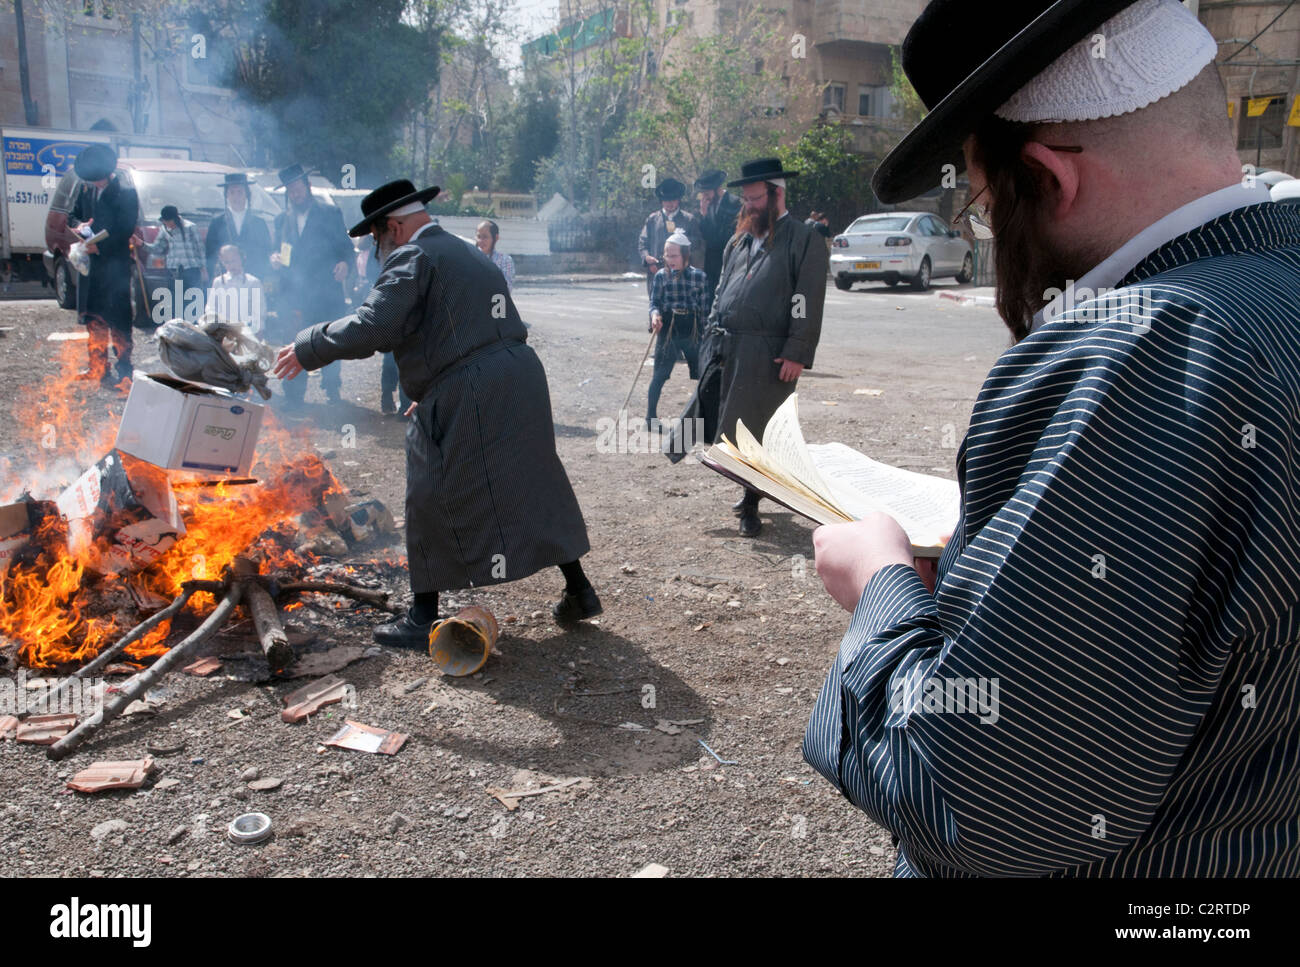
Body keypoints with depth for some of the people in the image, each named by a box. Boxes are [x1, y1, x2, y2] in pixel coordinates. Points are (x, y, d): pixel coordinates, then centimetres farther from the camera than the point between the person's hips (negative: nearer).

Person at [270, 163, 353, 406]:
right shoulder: (281, 219, 18)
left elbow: (345, 246, 4)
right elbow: (278, 252, 21)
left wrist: (344, 262, -16)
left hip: (325, 293, -3)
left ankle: (333, 392, 14)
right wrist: (275, 259, -2)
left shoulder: (330, 213, 7)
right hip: (292, 296, 3)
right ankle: (293, 401, 8)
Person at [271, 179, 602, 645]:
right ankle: (578, 589, 23)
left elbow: (373, 327, -16)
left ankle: (425, 618, 12)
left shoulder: (413, 257, -5)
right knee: (535, 484, 17)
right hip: (521, 376, 9)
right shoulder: (471, 255, 24)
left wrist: (309, 349, -5)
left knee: (432, 502, 3)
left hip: (465, 394, -9)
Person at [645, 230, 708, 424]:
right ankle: (650, 417, 10)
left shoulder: (699, 276, -1)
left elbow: (704, 307, 2)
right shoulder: (661, 275, 0)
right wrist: (655, 314, -21)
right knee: (659, 375, 0)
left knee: (702, 373, 7)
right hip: (668, 329, -1)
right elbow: (654, 302, 1)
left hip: (692, 330, 1)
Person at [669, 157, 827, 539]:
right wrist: (711, 335, 15)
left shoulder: (804, 240, -2)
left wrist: (796, 353, -16)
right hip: (723, 348, 7)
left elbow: (809, 303, -9)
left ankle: (751, 507, 17)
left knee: (749, 432, -2)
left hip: (765, 354, -6)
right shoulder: (740, 239, 19)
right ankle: (752, 487, 22)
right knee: (710, 422, 3)